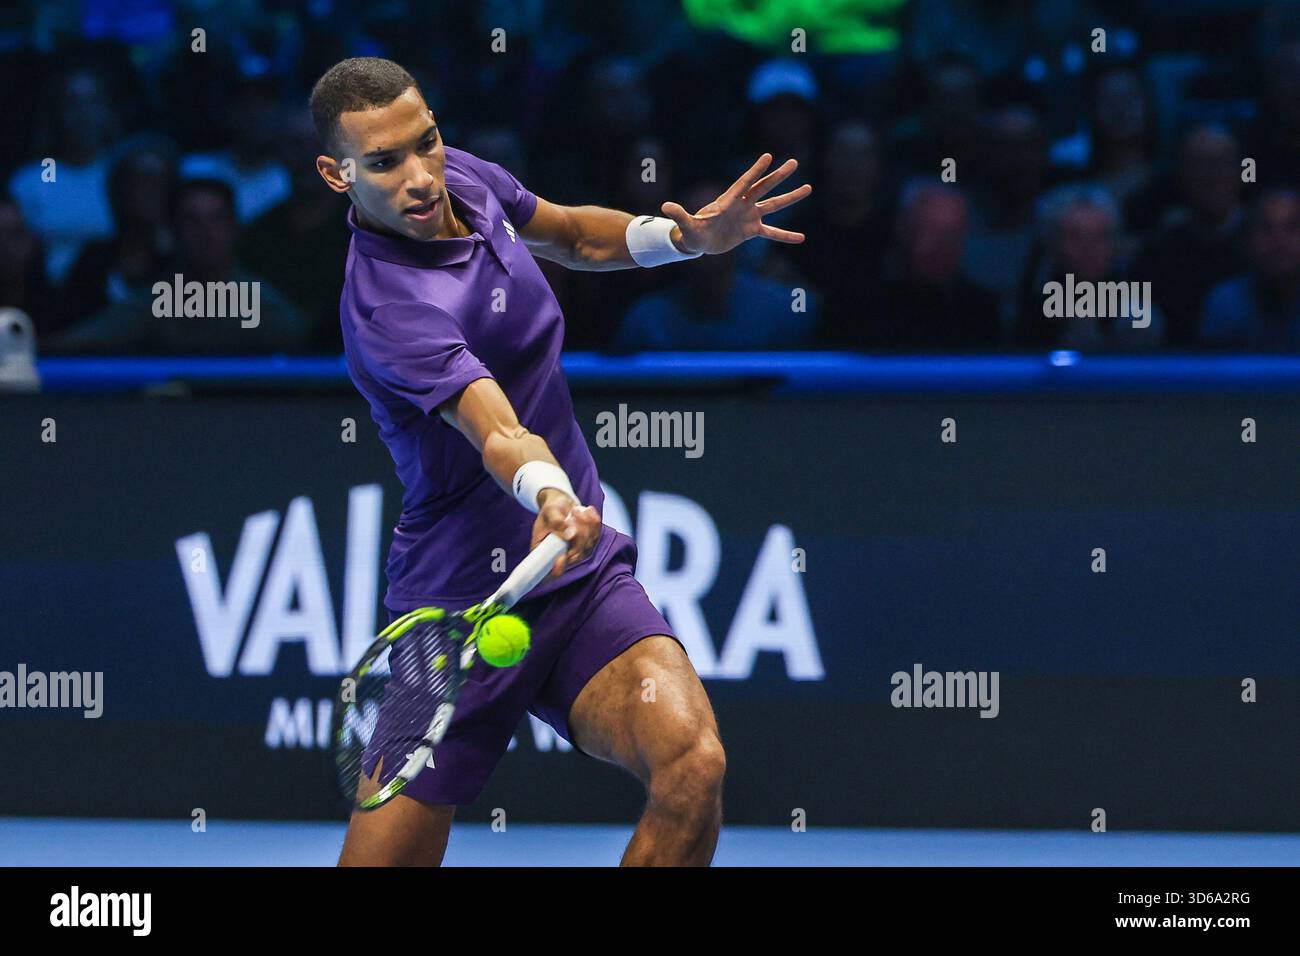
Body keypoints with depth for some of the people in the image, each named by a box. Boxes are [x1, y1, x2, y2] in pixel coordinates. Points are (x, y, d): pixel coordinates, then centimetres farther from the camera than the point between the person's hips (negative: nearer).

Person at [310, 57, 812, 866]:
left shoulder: (464, 179, 2)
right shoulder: (387, 306, -24)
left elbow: (573, 235, 24)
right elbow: (497, 431, -39)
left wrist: (690, 237, 7)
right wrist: (548, 494, -60)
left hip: (587, 584, 5)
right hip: (464, 608, -5)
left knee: (692, 766, -24)